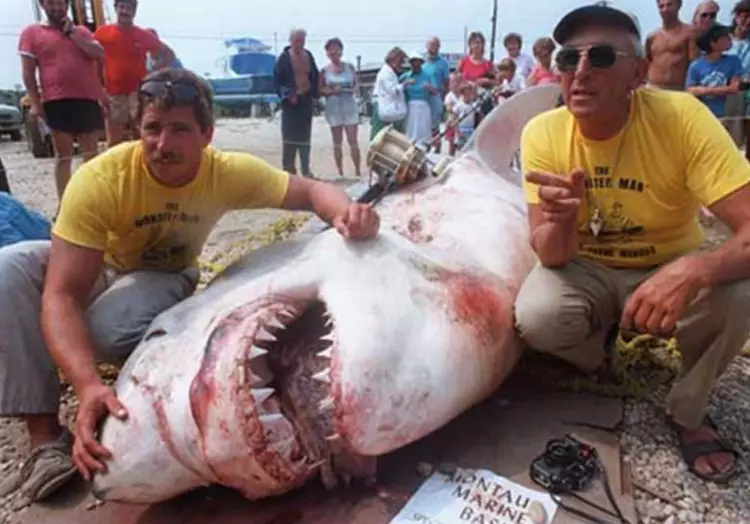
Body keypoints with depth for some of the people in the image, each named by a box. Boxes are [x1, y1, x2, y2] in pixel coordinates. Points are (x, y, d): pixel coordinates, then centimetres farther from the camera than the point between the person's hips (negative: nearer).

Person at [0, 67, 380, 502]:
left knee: (106, 328, -34)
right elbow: (62, 295, -36)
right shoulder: (100, 180, -33)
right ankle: (45, 432, -20)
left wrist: (346, 212, -43)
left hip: (166, 276, -1)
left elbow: (311, 190, -18)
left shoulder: (229, 173, -26)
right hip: (92, 268, 1)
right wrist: (89, 386, -52)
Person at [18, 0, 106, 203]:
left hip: (88, 99, 3)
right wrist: (35, 103, -6)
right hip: (56, 102, -3)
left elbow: (98, 53, 0)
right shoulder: (31, 32, 7)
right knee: (63, 155, 0)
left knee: (91, 154, 7)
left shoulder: (81, 30, 16)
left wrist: (71, 33, -3)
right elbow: (28, 72, 2)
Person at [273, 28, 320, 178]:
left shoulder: (308, 56, 9)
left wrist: (315, 95, 6)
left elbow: (315, 77, 16)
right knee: (290, 135, -3)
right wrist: (287, 95, -15)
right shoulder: (284, 57, -5)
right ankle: (289, 168, 5)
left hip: (306, 100, 5)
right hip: (291, 101, -4)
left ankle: (305, 170, 12)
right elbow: (277, 79, -5)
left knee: (305, 135, 7)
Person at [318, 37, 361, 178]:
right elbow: (320, 90, 2)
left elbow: (356, 84, 10)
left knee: (353, 141, -3)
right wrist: (331, 91, -15)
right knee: (337, 142, 6)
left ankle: (358, 172, 4)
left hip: (349, 106, 0)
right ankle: (340, 173, 13)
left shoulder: (349, 67, 3)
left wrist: (353, 89, -12)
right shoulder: (325, 70, 1)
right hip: (333, 108, 0)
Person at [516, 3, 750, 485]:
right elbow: (551, 257, -17)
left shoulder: (682, 117, -23)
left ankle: (689, 411, 2)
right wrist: (560, 223, -41)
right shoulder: (543, 133, -17)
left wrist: (692, 272, -48)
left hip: (670, 269, 0)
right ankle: (599, 340, 11)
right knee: (536, 319, -29)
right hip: (586, 270, 1)